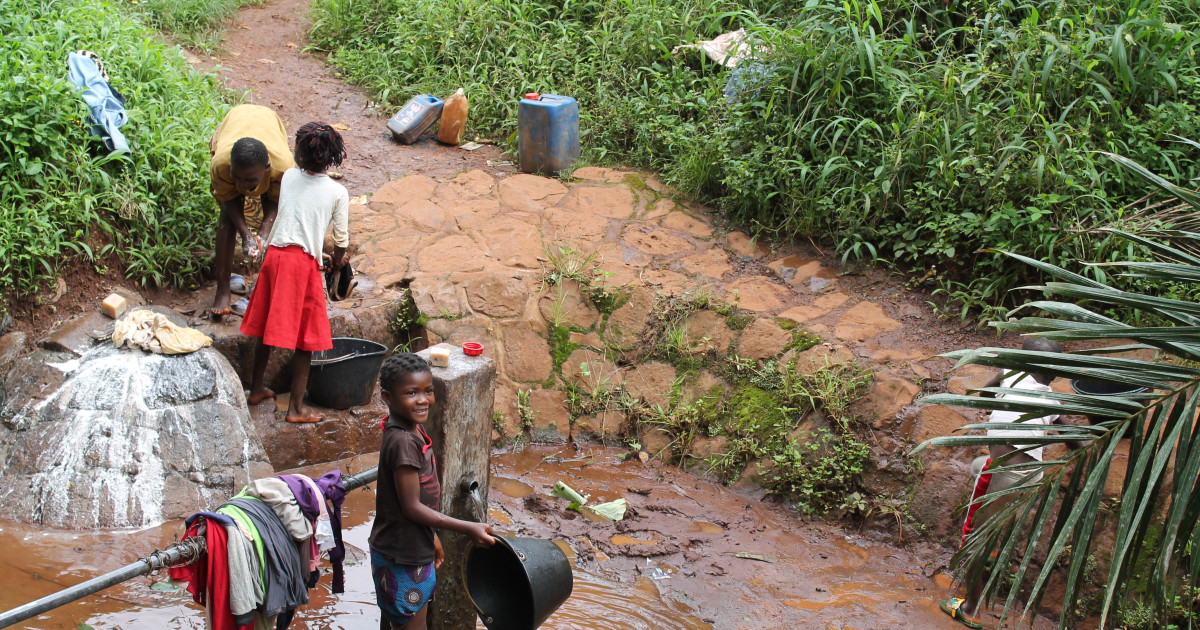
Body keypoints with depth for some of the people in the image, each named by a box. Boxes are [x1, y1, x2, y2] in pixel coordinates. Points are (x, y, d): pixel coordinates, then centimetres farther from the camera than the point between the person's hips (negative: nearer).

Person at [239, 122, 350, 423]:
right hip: (304, 262, -4)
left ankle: (256, 390, 33)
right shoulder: (337, 192, -5)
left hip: (275, 254, 5)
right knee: (305, 340, 4)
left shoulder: (289, 177, 5)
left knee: (266, 328, 18)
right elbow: (341, 237, 0)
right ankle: (296, 407, 6)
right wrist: (337, 260, 23)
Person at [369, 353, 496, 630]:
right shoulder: (403, 442, -27)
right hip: (403, 558, -9)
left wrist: (431, 537, 20)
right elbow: (411, 507, -24)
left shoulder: (412, 430, 2)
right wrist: (468, 528, -20)